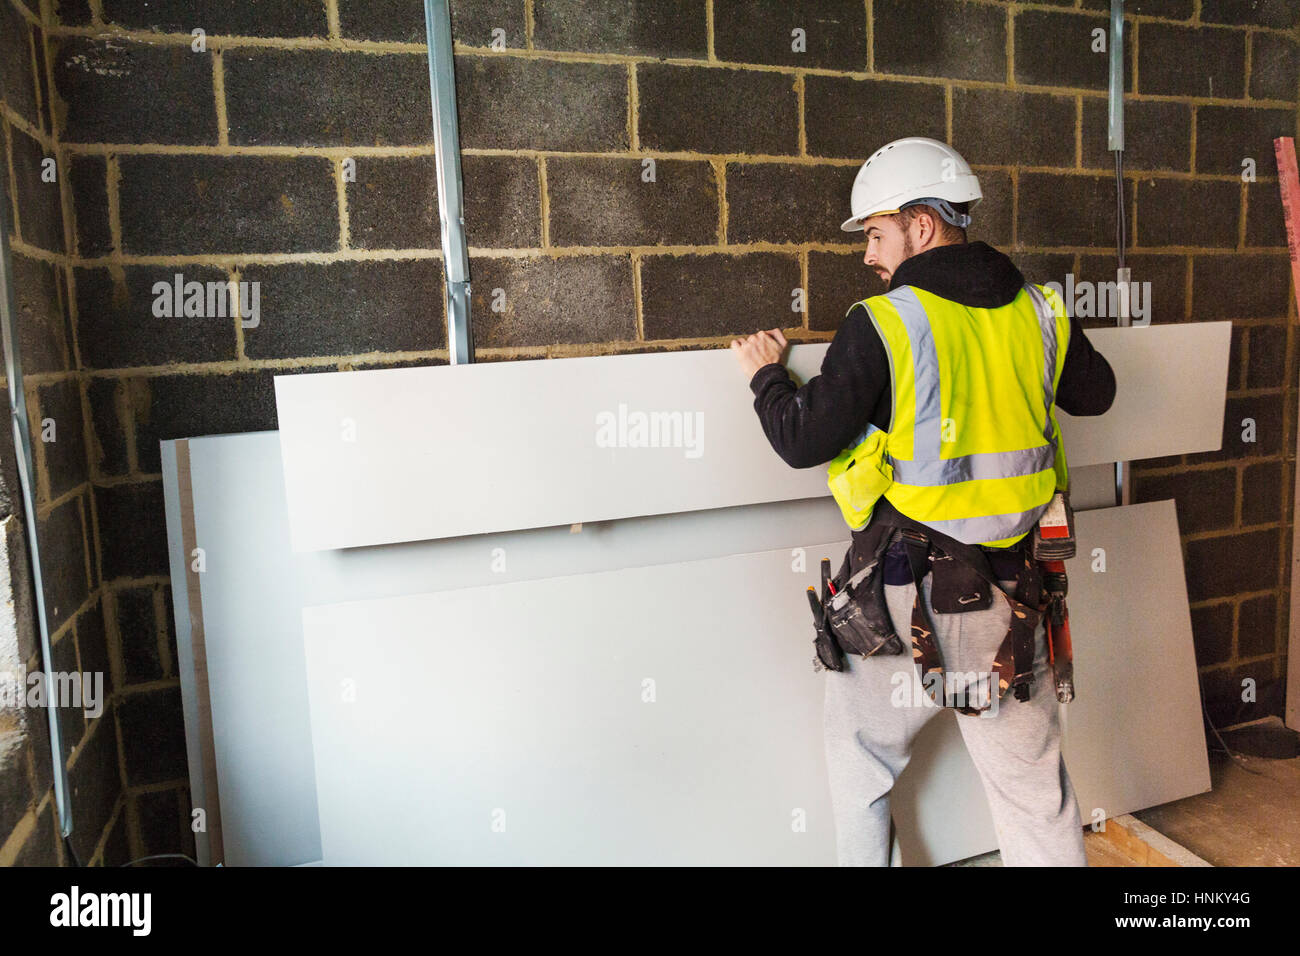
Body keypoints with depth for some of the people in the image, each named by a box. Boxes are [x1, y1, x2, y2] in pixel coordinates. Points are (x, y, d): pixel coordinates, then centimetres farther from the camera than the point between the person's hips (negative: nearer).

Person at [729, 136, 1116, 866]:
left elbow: (802, 441, -12)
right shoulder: (1038, 312, 2)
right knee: (1035, 786, 18)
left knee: (860, 758, 19)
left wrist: (765, 373, 5)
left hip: (905, 597, -4)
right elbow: (1095, 394, 19)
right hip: (1008, 594, 5)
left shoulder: (881, 325, -15)